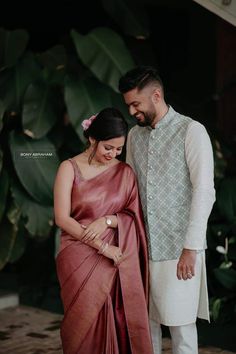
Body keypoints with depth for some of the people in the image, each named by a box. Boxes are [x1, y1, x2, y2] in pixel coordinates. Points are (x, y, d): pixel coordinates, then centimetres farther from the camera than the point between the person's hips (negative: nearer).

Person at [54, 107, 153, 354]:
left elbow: (134, 215, 7)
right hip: (80, 258, -2)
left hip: (118, 260, 2)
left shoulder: (124, 172, 7)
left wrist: (107, 220, -13)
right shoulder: (69, 168, -2)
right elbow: (62, 218, -8)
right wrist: (103, 247, -13)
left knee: (120, 323, 1)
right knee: (86, 323, 0)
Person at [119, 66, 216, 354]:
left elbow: (204, 192, -13)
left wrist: (191, 248, -17)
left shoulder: (192, 131, -8)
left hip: (178, 248, -5)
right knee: (146, 321, 11)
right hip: (144, 246, 5)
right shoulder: (134, 136, 11)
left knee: (181, 324, 1)